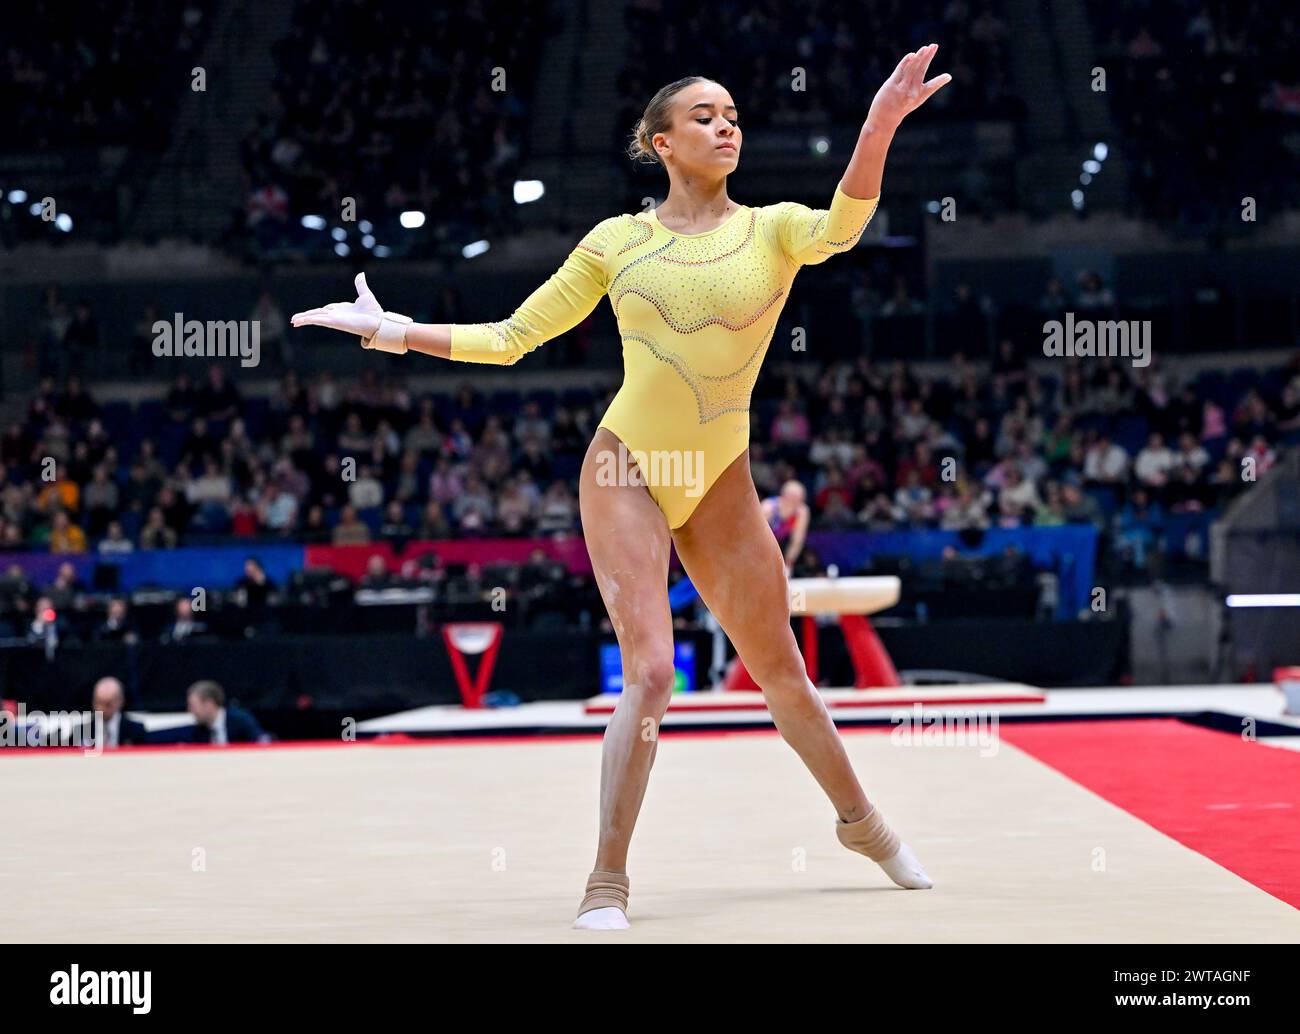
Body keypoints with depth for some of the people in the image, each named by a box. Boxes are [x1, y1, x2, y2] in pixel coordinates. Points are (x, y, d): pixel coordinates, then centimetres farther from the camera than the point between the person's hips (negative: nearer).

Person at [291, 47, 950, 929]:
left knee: (780, 669, 12)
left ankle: (863, 824, 35)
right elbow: (509, 339, 6)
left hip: (720, 484, 1)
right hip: (625, 471, -1)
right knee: (651, 669, -16)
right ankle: (607, 884, -7)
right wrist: (394, 331, 0)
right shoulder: (617, 242, 0)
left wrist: (880, 126, -42)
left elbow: (844, 226, -26)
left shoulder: (775, 230, -1)